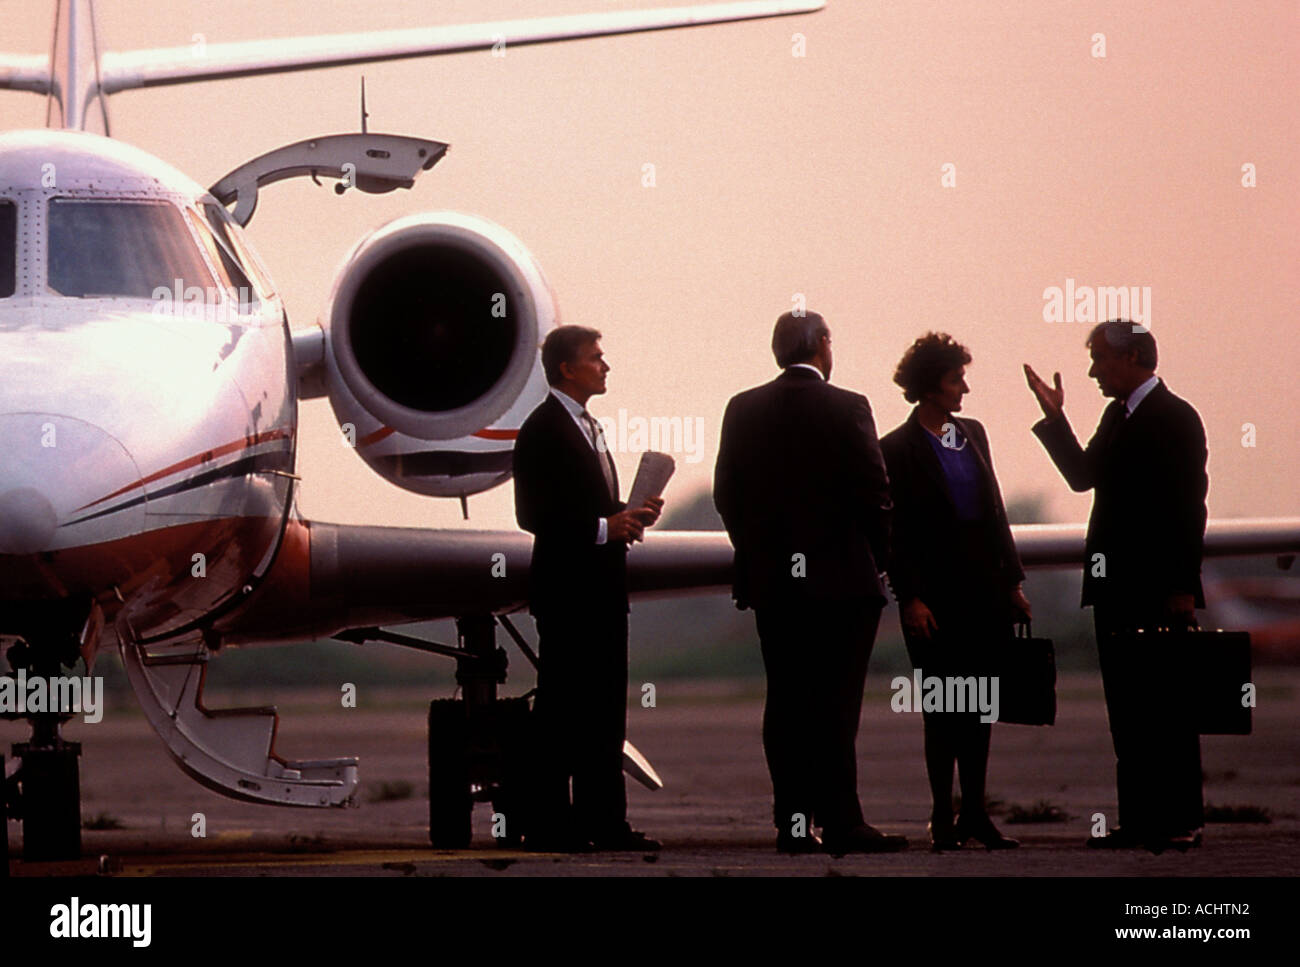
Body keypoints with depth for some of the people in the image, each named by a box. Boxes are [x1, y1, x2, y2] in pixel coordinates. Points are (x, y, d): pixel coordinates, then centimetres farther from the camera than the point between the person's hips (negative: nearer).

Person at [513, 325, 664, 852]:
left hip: (602, 590, 9)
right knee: (560, 711, -6)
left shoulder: (587, 426, 19)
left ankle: (606, 821, 13)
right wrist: (604, 527, -20)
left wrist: (628, 515, 7)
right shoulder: (543, 429, -10)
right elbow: (533, 514, -18)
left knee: (605, 710, 10)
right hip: (566, 590, -9)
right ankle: (549, 823, -4)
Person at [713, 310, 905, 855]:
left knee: (786, 703, 6)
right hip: (842, 581, -4)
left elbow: (726, 493, 7)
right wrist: (875, 558, 6)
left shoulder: (744, 411, 4)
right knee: (836, 703, -4)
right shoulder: (847, 408, -8)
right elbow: (874, 494, -8)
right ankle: (839, 821, -7)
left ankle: (793, 823, 4)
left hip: (771, 582, 4)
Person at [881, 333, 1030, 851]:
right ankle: (943, 818, 5)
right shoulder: (898, 449, -6)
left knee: (979, 709, 8)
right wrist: (910, 598, -14)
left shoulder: (973, 434, 12)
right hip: (937, 602, -6)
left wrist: (1012, 581, 10)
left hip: (985, 594, 6)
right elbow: (894, 531, -8)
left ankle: (975, 812, 14)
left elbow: (995, 511, 15)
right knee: (943, 711, -2)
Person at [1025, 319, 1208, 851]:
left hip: (1159, 592, -9)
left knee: (1165, 710, -5)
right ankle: (1138, 819, 12)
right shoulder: (1118, 415, 16)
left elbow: (1188, 504, -15)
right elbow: (1084, 475, 20)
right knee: (1127, 710, 9)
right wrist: (1055, 418, 12)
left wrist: (1182, 587, -18)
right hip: (1115, 589, 9)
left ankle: (1180, 821, -1)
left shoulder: (1175, 418, -11)